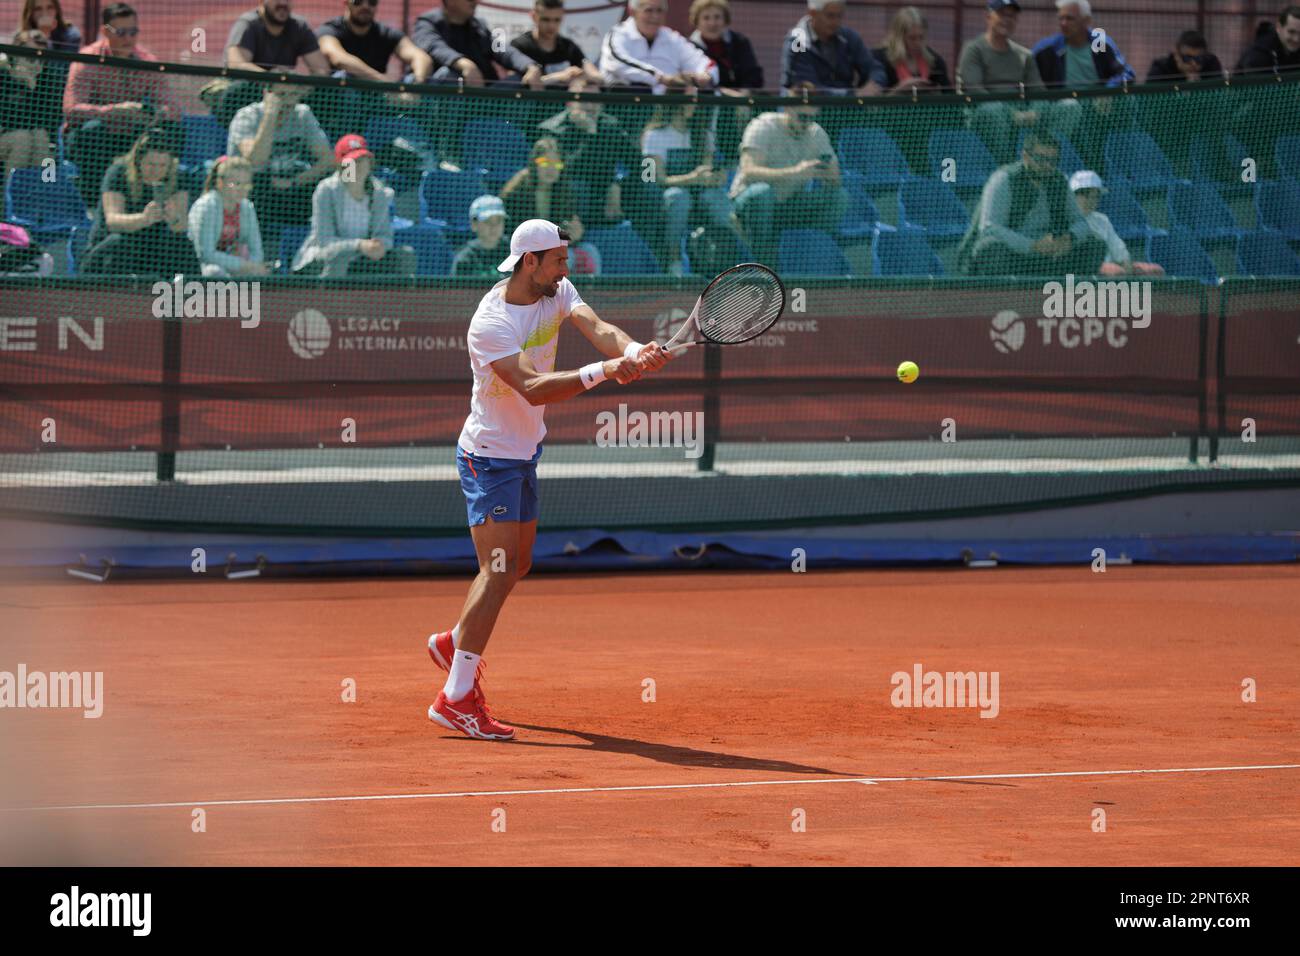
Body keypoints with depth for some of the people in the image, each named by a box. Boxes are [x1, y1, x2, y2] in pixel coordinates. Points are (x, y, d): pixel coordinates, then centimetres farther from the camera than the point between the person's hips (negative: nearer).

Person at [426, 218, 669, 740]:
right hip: (490, 457, -9)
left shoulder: (556, 293, -2)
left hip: (524, 452, 9)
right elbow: (533, 388, -37)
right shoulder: (491, 323, -26)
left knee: (515, 564, 20)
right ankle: (456, 697, -15)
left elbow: (598, 329, -19)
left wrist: (634, 351, -41)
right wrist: (604, 371, -47)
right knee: (499, 570, -15)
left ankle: (454, 643, 43)